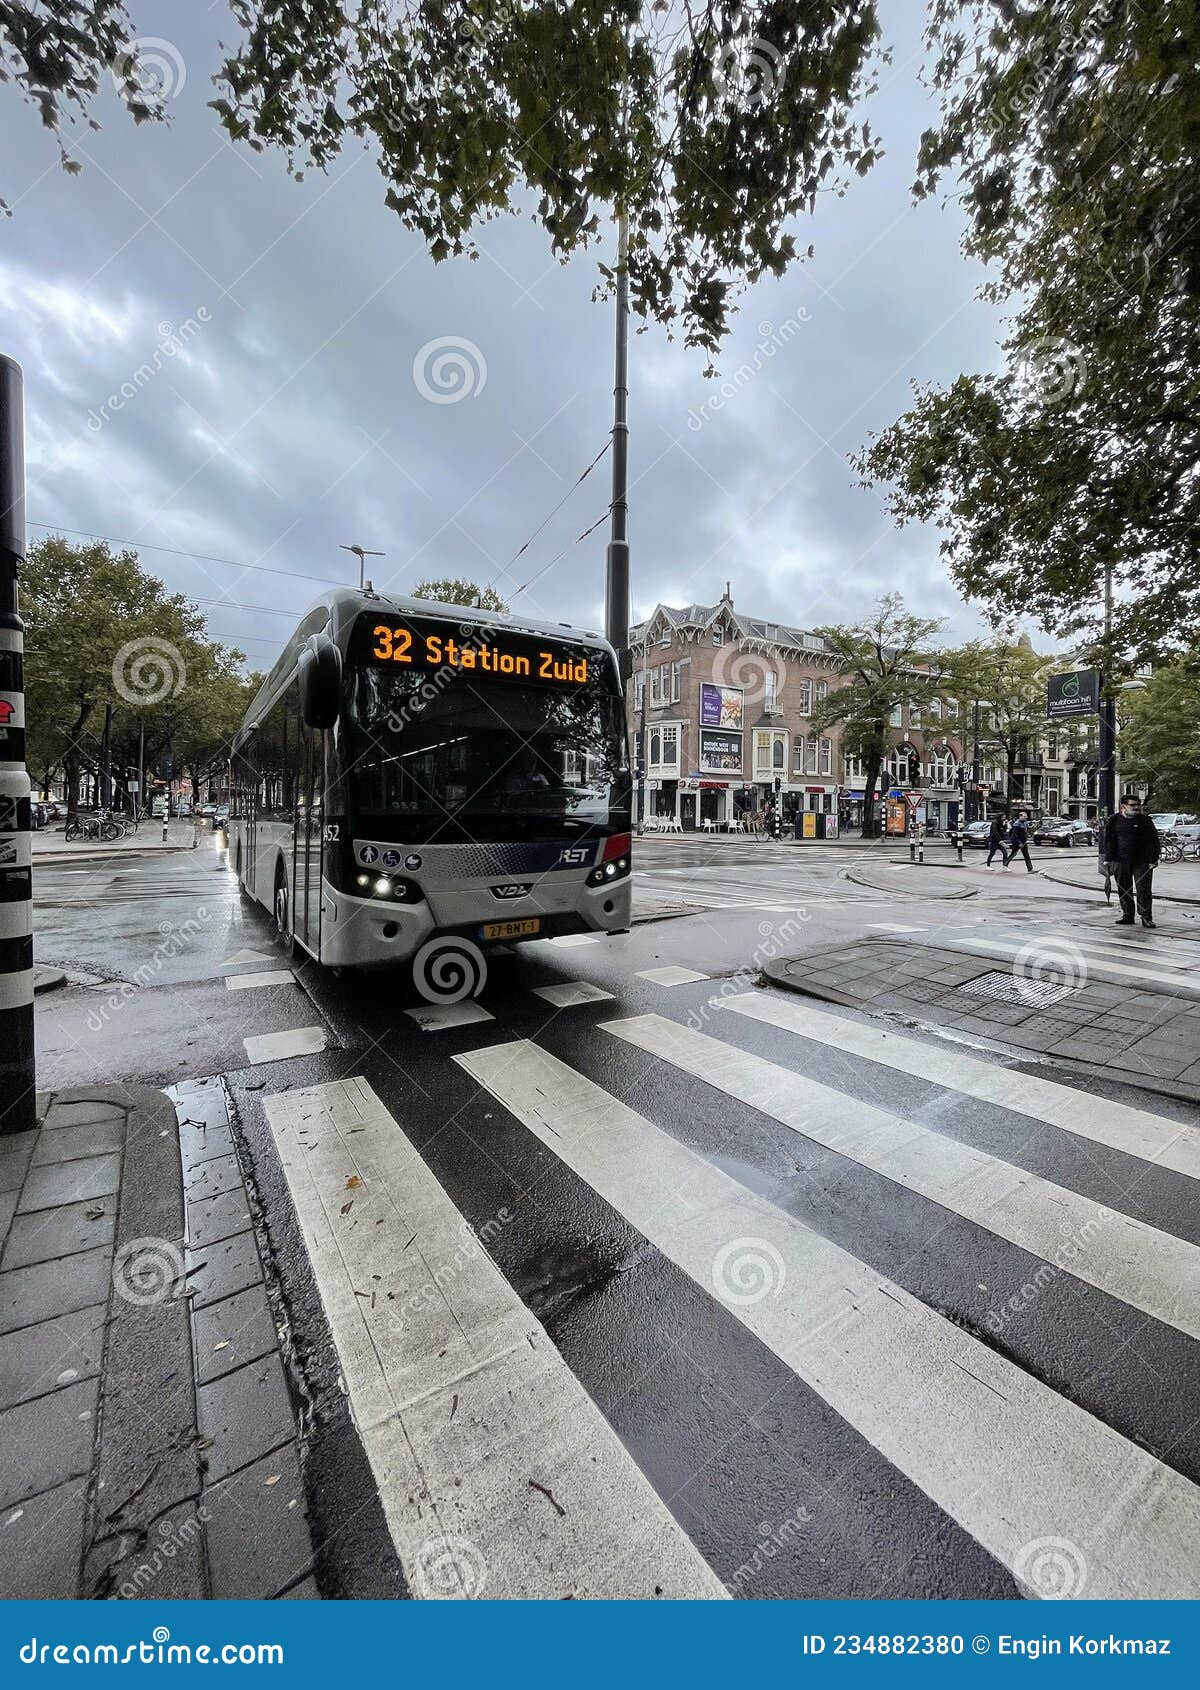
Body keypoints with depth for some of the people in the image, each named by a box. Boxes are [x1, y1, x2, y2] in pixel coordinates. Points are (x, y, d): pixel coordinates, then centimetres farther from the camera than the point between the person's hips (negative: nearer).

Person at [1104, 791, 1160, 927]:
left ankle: (1146, 918, 5)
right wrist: (1108, 859, 2)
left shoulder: (1145, 820, 3)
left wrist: (1153, 860, -5)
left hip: (1142, 861, -1)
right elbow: (1108, 841, 8)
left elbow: (1154, 841, 3)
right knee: (1123, 890, 6)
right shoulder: (1113, 820, 6)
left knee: (1144, 890, -2)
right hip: (1120, 861, 1)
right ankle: (1127, 916, 16)